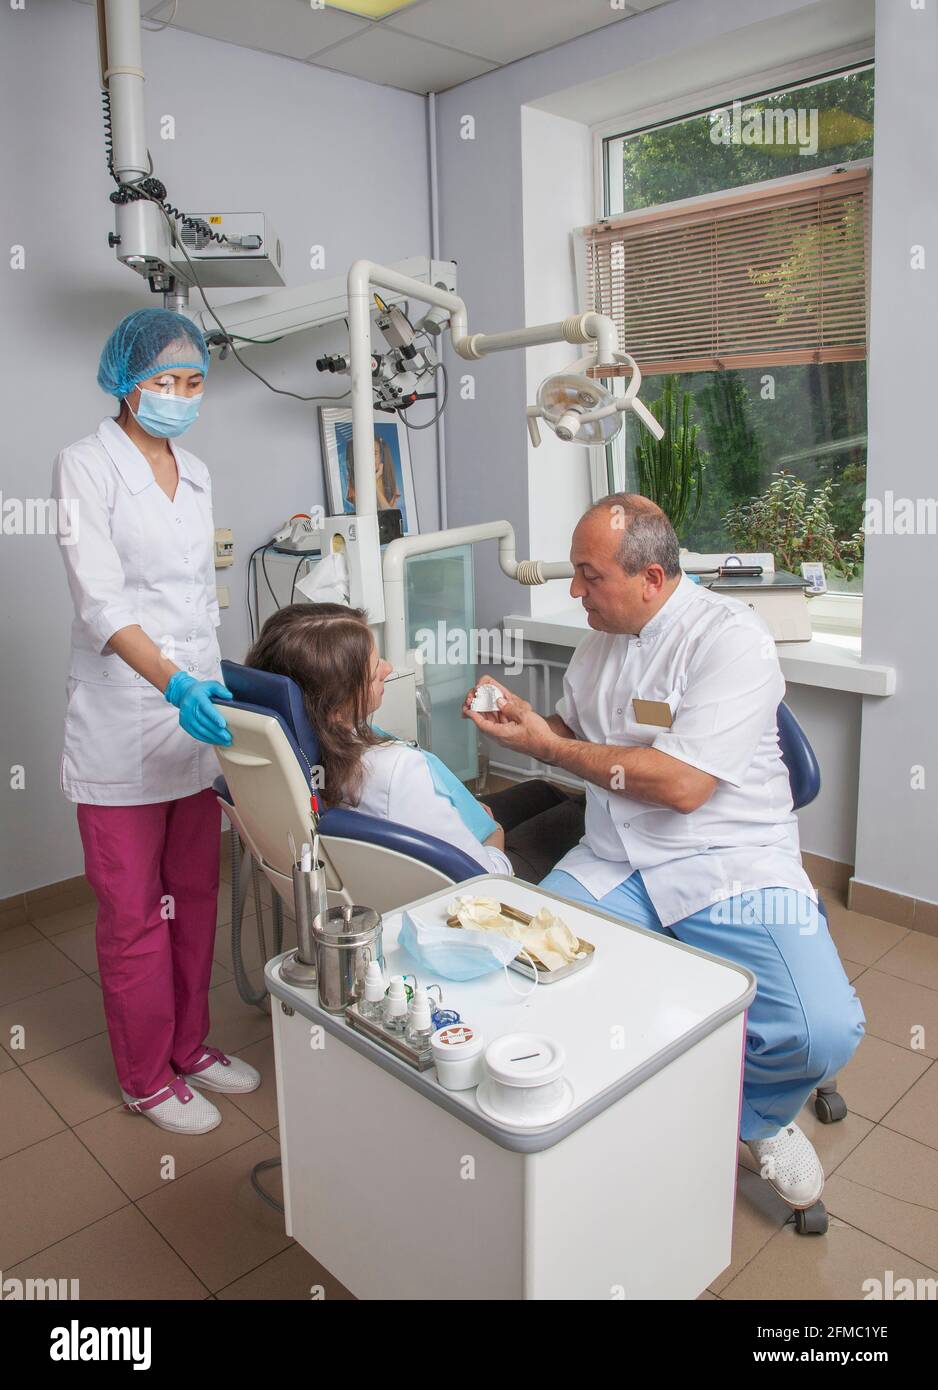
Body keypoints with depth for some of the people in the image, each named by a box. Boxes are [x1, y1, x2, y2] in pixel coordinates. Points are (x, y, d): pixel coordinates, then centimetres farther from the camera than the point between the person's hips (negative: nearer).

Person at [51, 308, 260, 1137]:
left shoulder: (196, 474, 12)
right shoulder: (88, 466, -8)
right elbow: (101, 601, -19)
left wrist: (214, 688, 15)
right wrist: (175, 685, -32)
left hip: (195, 722, 6)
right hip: (123, 728, -6)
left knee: (195, 898, 15)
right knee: (135, 914, 6)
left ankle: (190, 1045, 33)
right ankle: (147, 1078, 24)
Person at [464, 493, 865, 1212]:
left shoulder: (731, 637, -13)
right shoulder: (603, 637, 12)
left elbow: (681, 783, -21)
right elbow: (575, 735, 25)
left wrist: (549, 746, -11)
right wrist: (519, 716, 3)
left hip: (732, 864, -5)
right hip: (615, 862, 6)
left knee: (823, 1031, -26)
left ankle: (760, 1116, 12)